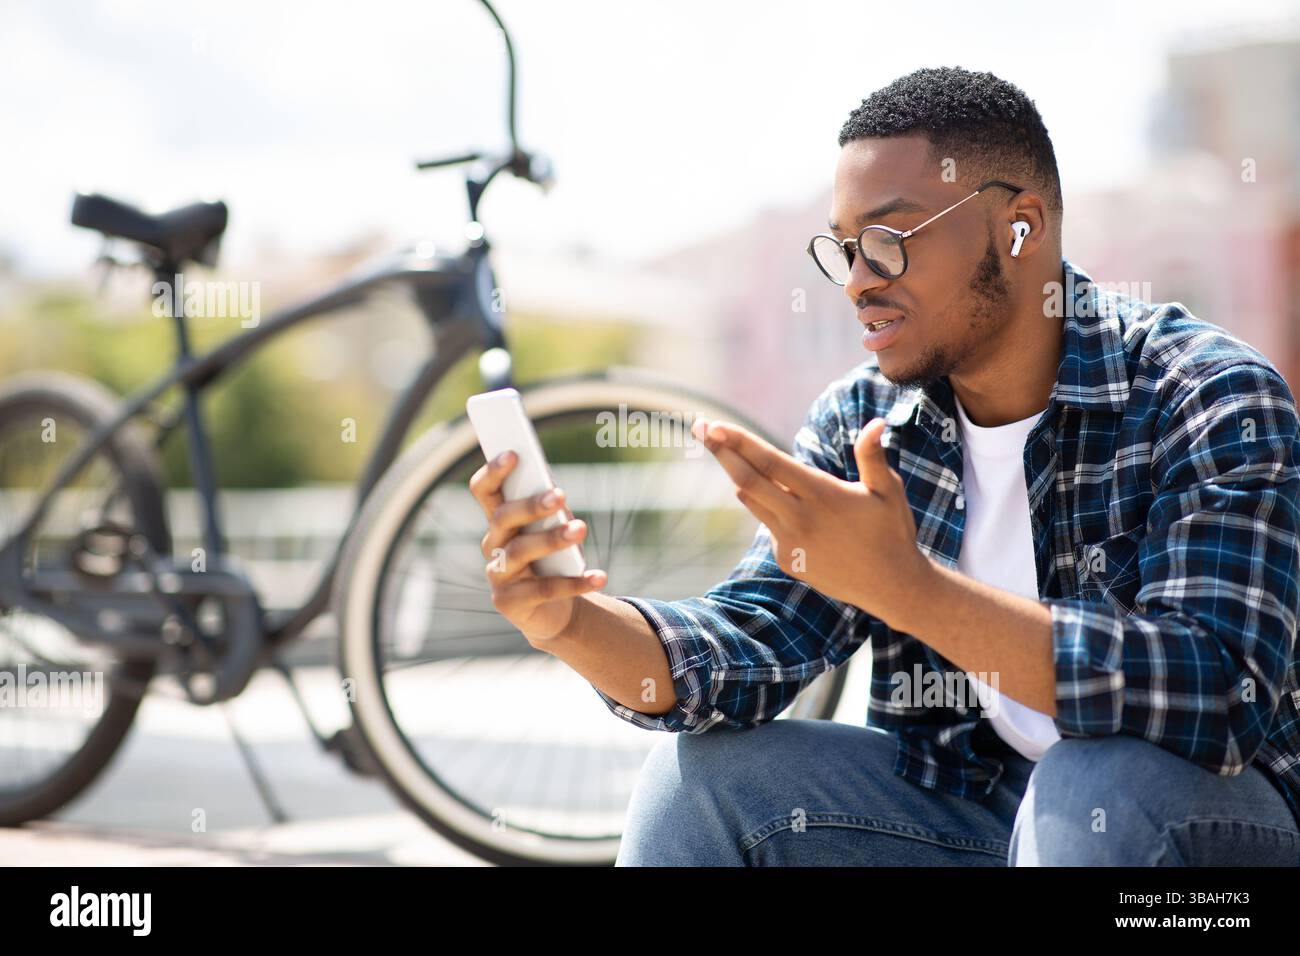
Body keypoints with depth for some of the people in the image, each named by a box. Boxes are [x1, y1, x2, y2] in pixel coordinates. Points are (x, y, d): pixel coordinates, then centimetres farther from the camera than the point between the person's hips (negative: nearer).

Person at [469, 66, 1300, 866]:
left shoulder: (1210, 400, -18)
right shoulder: (860, 422, -1)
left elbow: (1222, 701, -32)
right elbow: (752, 645, -6)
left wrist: (906, 586, -40)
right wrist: (571, 623, -28)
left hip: (1205, 814, -4)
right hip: (960, 804, 4)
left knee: (1098, 781, -35)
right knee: (700, 770, -12)